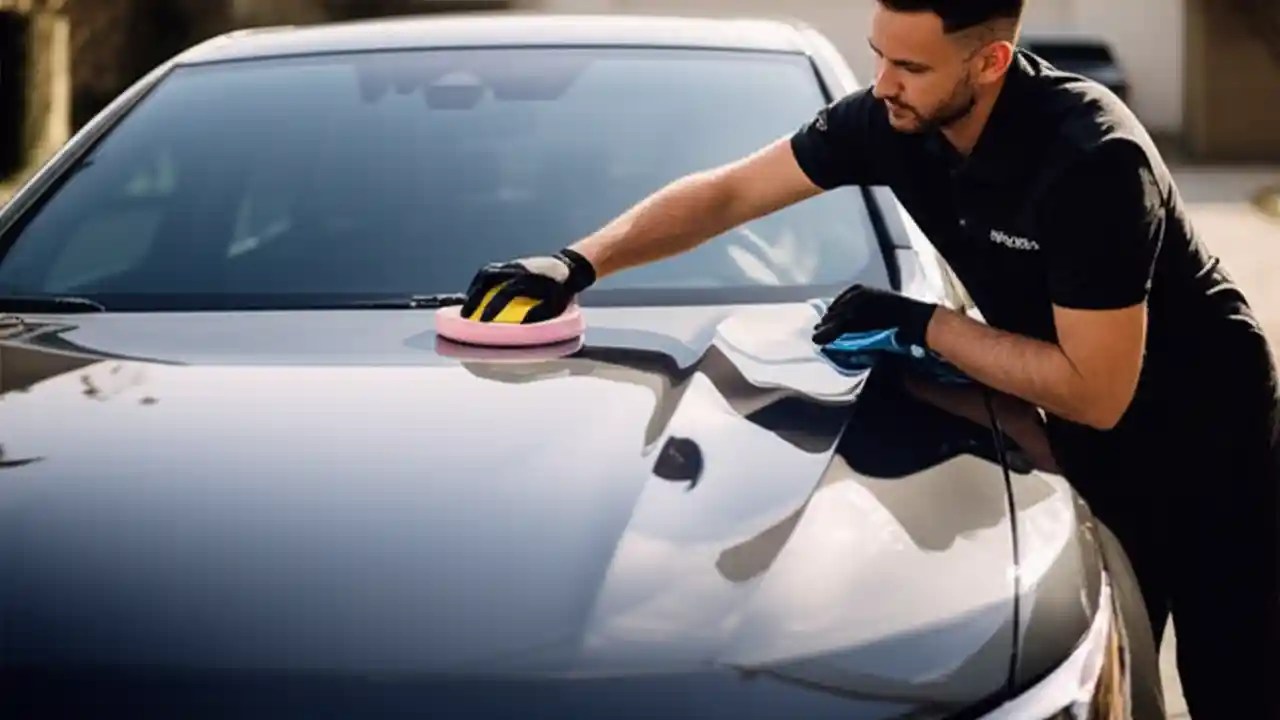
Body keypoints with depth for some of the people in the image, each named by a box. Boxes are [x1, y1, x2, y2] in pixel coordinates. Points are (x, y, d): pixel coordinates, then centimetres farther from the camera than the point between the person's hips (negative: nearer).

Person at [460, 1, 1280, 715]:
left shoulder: (1090, 157, -33)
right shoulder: (890, 121, -14)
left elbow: (1095, 391, -29)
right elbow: (726, 193, -2)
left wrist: (921, 325, -23)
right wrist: (578, 263, -12)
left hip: (1203, 429, -6)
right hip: (1089, 441, 6)